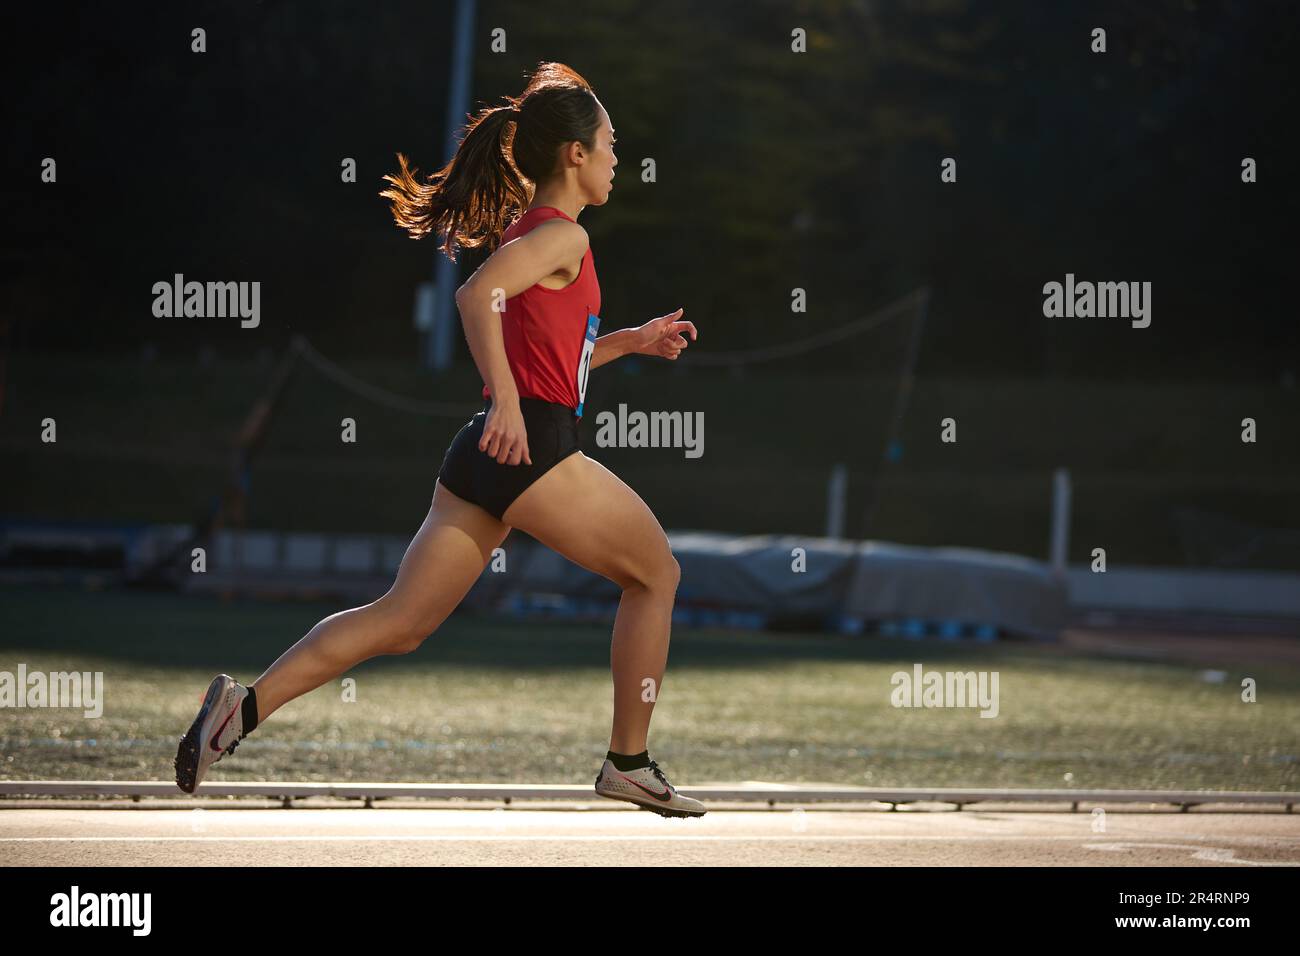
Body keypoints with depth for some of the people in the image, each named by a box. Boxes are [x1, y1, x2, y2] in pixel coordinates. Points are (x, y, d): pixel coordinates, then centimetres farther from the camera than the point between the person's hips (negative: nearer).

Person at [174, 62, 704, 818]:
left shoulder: (527, 232, 22)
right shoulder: (564, 236, -7)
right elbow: (479, 296, -25)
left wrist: (629, 341, 26)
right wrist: (507, 400, -27)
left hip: (486, 453, 9)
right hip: (533, 449, -9)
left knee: (401, 622, 3)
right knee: (655, 573, 11)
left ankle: (247, 705, -11)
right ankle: (630, 763, 13)